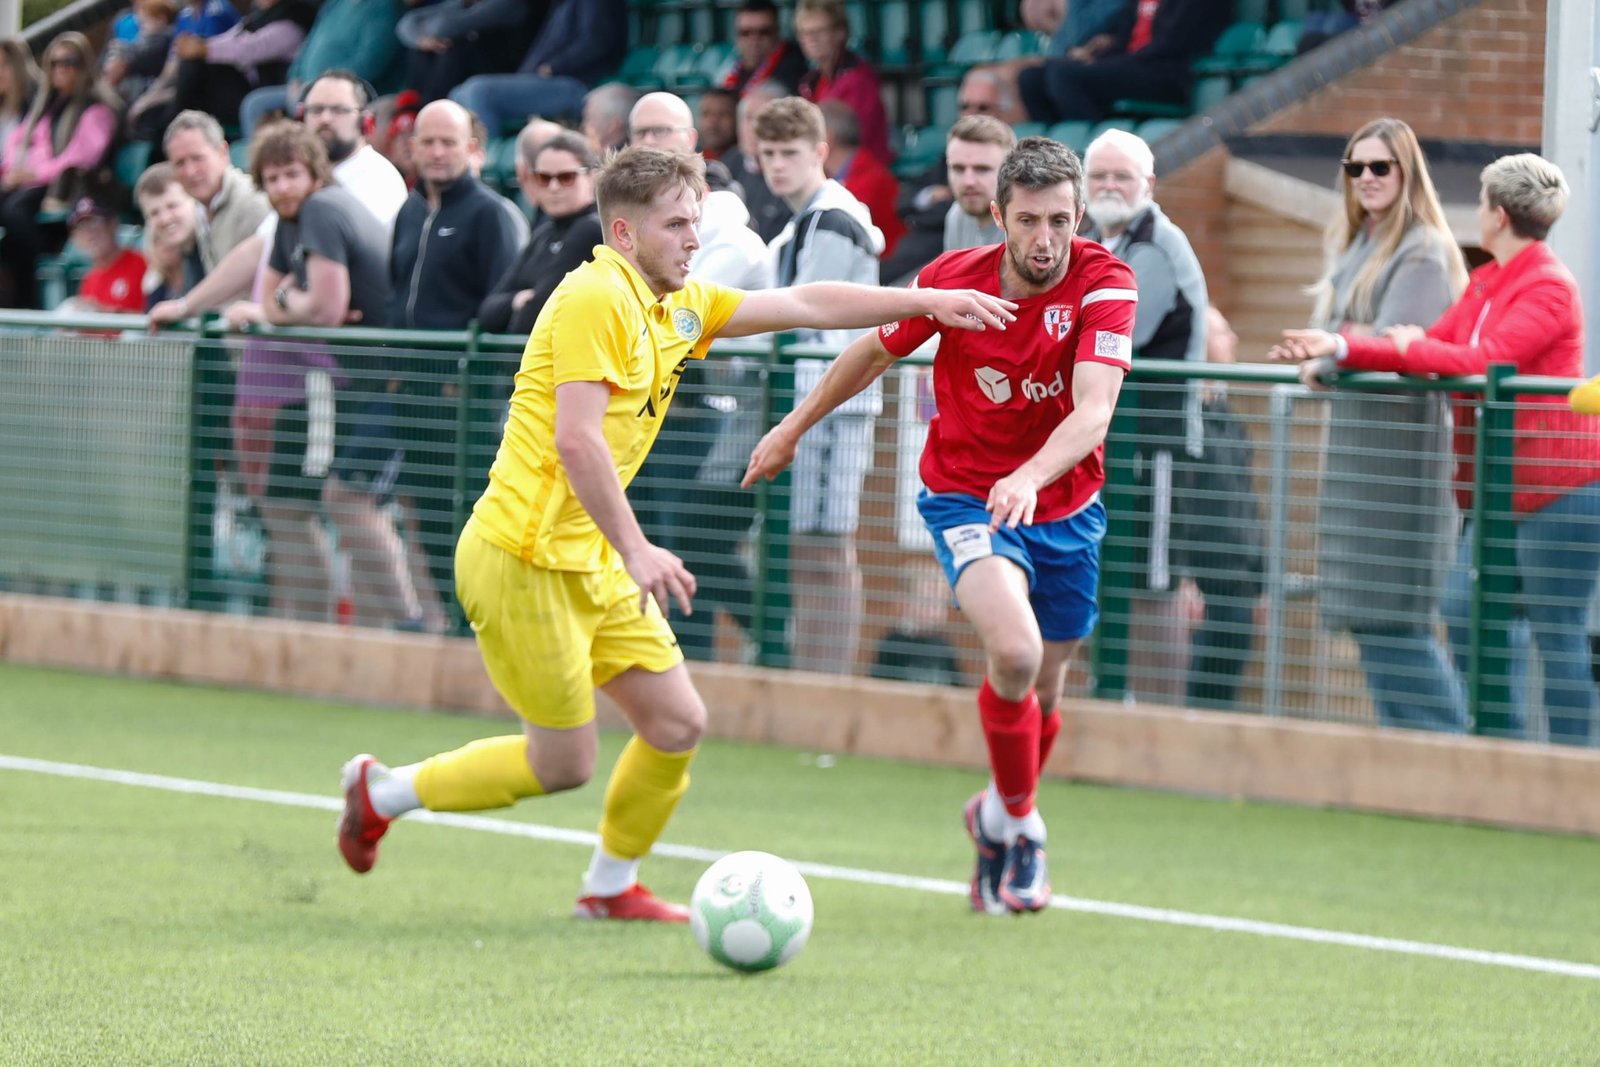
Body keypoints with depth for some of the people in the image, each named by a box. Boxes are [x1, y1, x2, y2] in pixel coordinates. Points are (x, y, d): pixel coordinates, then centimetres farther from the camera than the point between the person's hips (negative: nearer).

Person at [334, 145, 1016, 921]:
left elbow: (806, 305, 19)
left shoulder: (679, 307, 12)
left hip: (593, 564, 9)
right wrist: (636, 551, -25)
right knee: (563, 762, -2)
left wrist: (929, 301, 16)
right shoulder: (596, 299, -16)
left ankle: (611, 885, 22)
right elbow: (575, 440, -24)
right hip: (524, 558, -9)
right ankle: (384, 793, 14)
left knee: (676, 723, 6)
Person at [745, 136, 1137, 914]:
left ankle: (999, 823, 41)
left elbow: (1092, 411, -31)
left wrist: (1030, 477, -49)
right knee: (1014, 651, -27)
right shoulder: (954, 280, -14)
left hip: (1065, 508, 2)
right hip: (964, 496, -2)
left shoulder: (1104, 283, -18)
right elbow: (874, 352, 6)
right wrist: (795, 427, 17)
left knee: (1042, 690, 12)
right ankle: (1017, 818, -4)